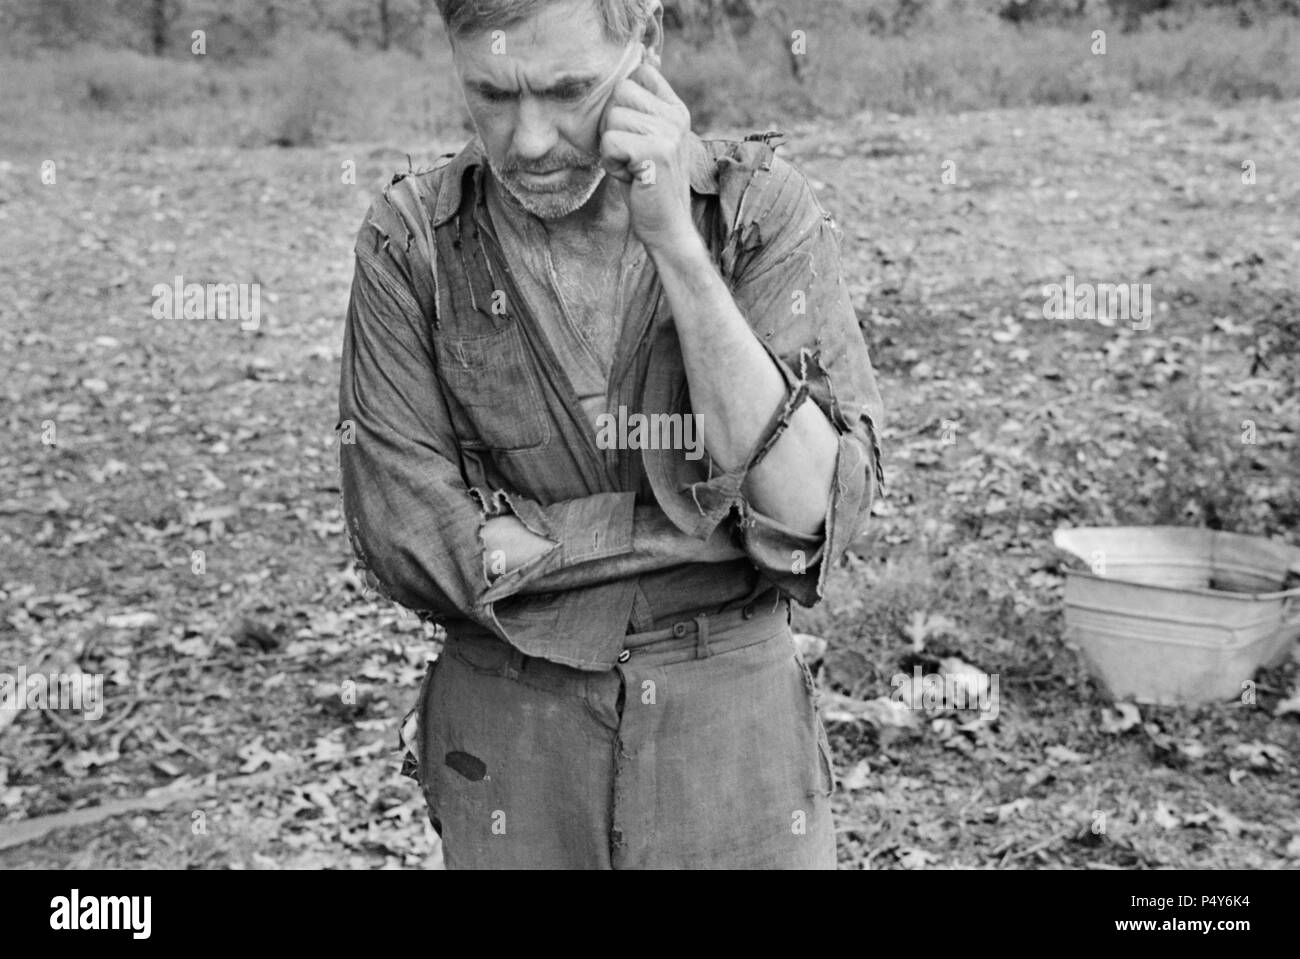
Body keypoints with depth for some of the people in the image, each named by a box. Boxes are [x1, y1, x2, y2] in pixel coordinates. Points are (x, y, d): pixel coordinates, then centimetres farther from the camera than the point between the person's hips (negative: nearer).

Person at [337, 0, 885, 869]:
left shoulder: (763, 210, -11)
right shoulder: (412, 240, -10)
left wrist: (678, 246, -25)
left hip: (736, 732, 0)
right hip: (511, 756, 0)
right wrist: (710, 512, -17)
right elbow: (412, 544, -14)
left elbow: (811, 512, -19)